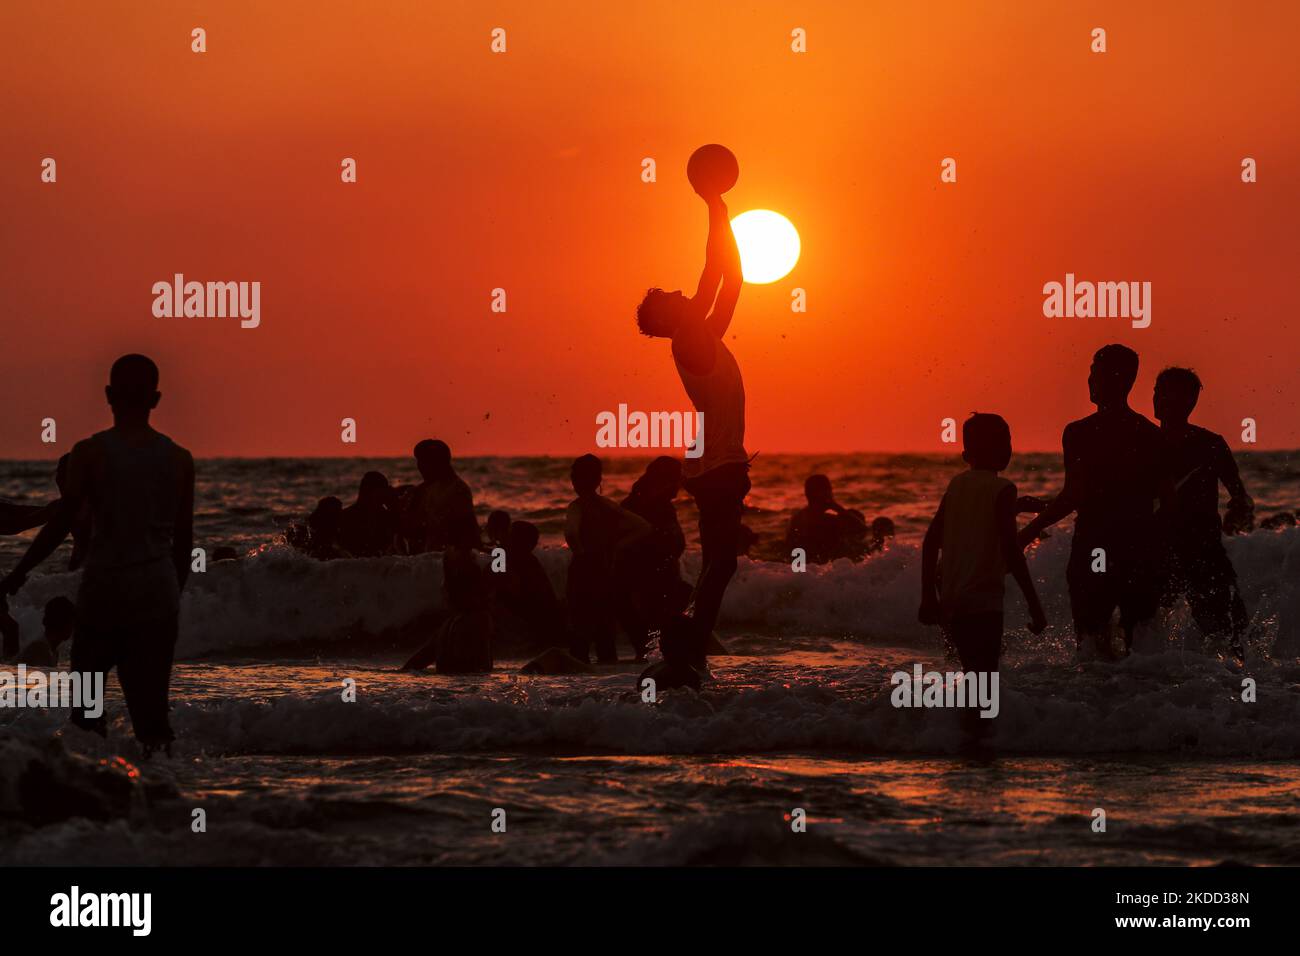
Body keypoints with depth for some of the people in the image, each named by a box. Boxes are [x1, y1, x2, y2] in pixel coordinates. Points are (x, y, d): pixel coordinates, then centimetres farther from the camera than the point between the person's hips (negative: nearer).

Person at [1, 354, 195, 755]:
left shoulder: (91, 453, -7)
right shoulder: (179, 459, 3)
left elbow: (61, 523, -8)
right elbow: (183, 538, 8)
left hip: (104, 587, -2)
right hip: (159, 593, 2)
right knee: (151, 703, 5)